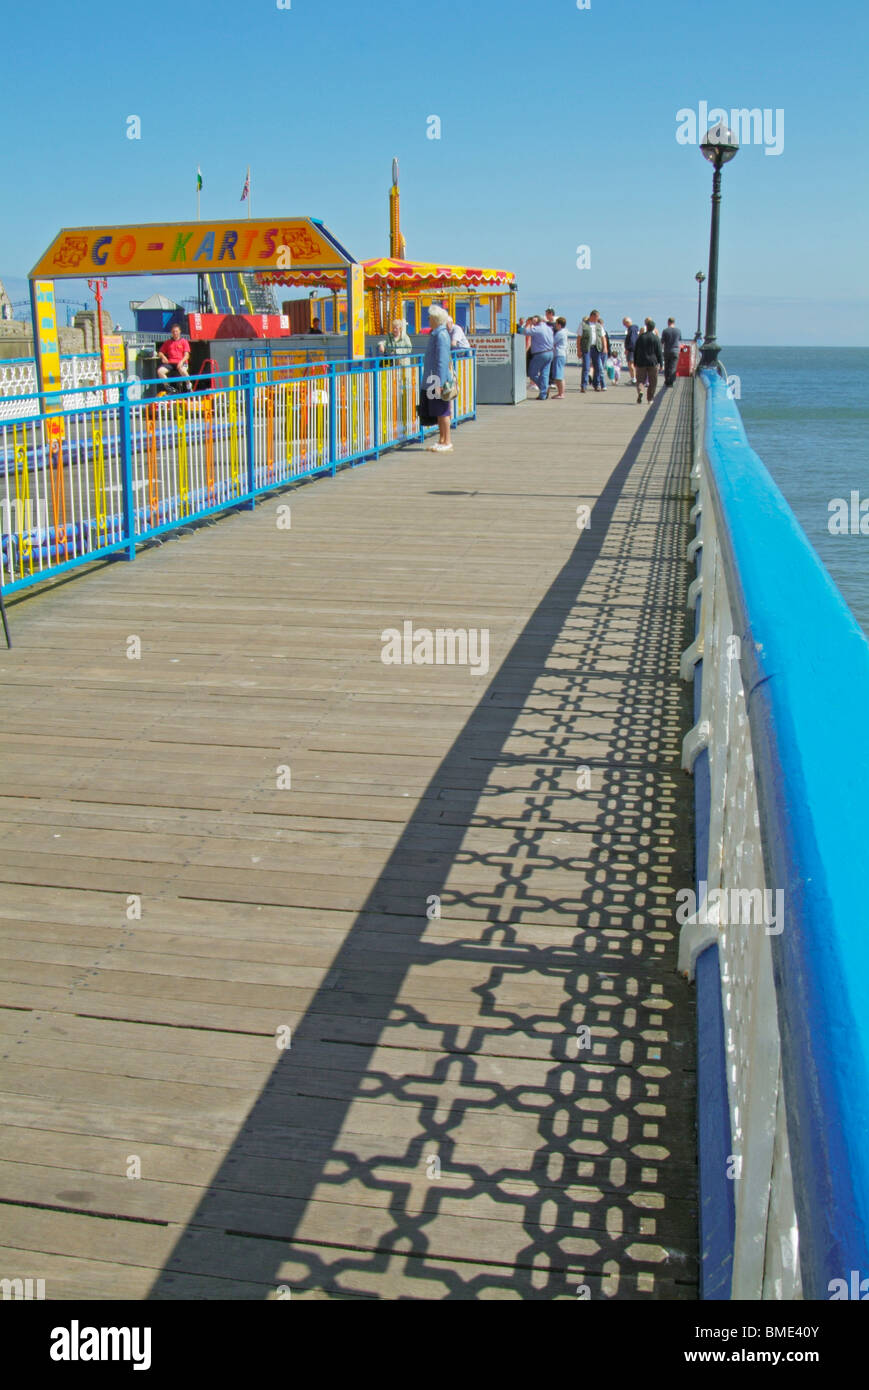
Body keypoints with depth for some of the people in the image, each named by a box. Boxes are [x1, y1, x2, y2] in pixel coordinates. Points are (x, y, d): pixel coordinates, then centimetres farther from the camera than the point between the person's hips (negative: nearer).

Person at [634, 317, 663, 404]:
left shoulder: (640, 337, 2)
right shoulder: (656, 338, -4)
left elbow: (635, 351, 6)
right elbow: (659, 352, -4)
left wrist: (635, 362, 14)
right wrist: (661, 363, 2)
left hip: (641, 362, 1)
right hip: (653, 362, -1)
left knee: (640, 380, 5)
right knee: (652, 382, 8)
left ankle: (640, 392, -24)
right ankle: (649, 399, 10)